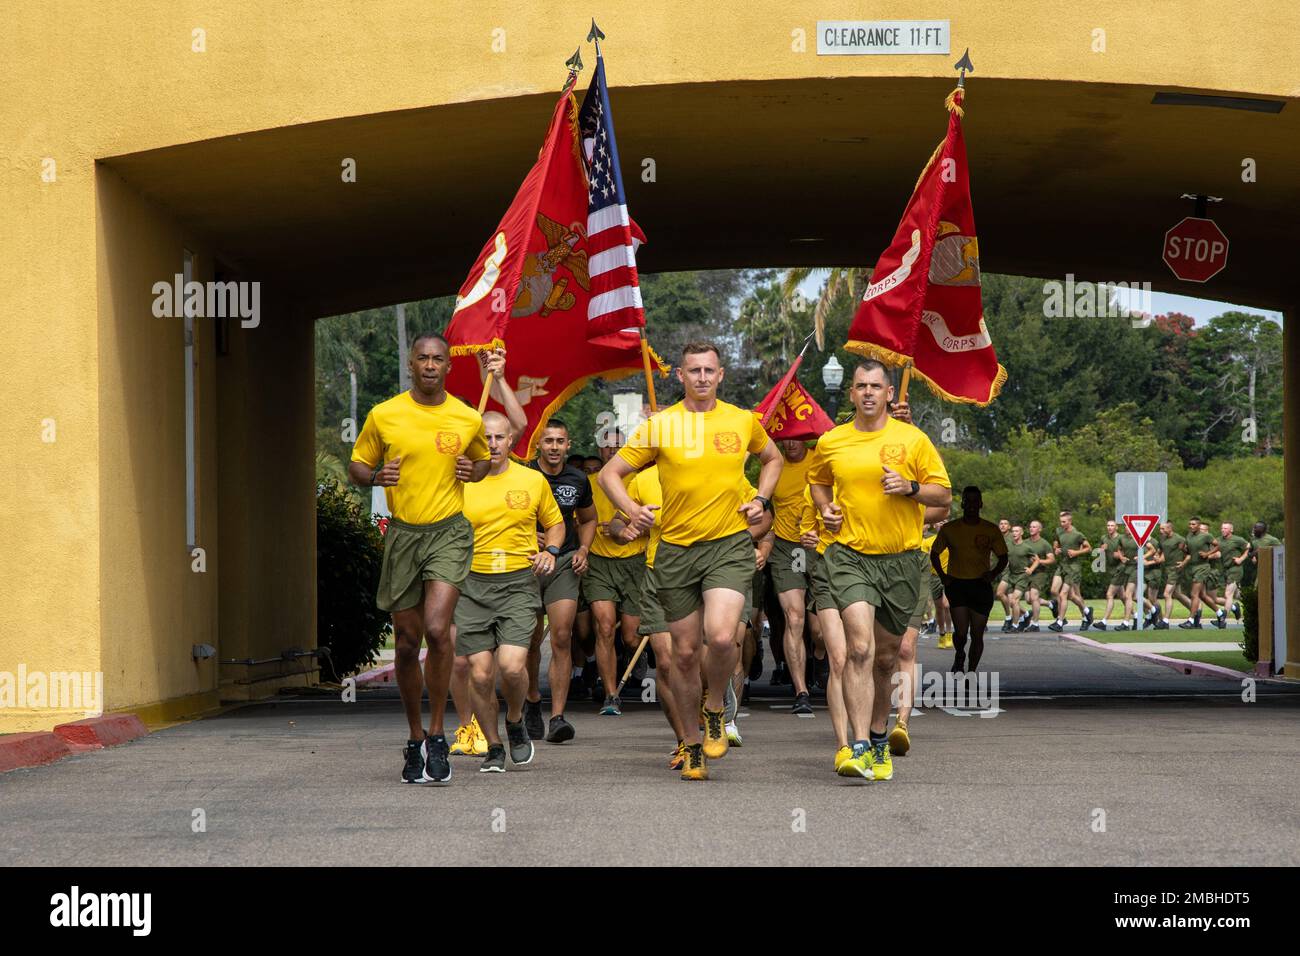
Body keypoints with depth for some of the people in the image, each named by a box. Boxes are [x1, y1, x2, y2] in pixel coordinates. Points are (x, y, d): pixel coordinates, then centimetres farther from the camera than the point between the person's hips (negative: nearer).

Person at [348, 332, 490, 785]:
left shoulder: (468, 419, 3)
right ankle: (415, 739, 23)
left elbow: (484, 459, 22)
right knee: (406, 643, 7)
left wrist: (473, 471, -1)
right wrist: (376, 476, -12)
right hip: (403, 533, 2)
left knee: (437, 629, -20)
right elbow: (356, 466, 11)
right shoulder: (384, 416, 1)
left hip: (449, 531, -1)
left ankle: (436, 735, -6)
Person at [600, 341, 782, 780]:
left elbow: (771, 458, 25)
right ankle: (692, 744, 24)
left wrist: (761, 500, 9)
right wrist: (630, 509, -14)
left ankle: (715, 707, 8)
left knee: (721, 636, -22)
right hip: (676, 550, 1)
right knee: (685, 651, 7)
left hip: (729, 545, -1)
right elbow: (610, 472, 4)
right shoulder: (660, 426, -1)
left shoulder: (743, 421, 4)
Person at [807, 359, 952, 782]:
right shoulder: (831, 442, 4)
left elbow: (944, 494, 4)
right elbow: (817, 479, 25)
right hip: (851, 556, -1)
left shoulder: (913, 439, 0)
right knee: (860, 647, -19)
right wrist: (825, 509, 6)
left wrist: (910, 487, -14)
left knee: (885, 656, 12)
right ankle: (860, 747, -22)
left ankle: (879, 739, 32)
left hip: (900, 559, 1)